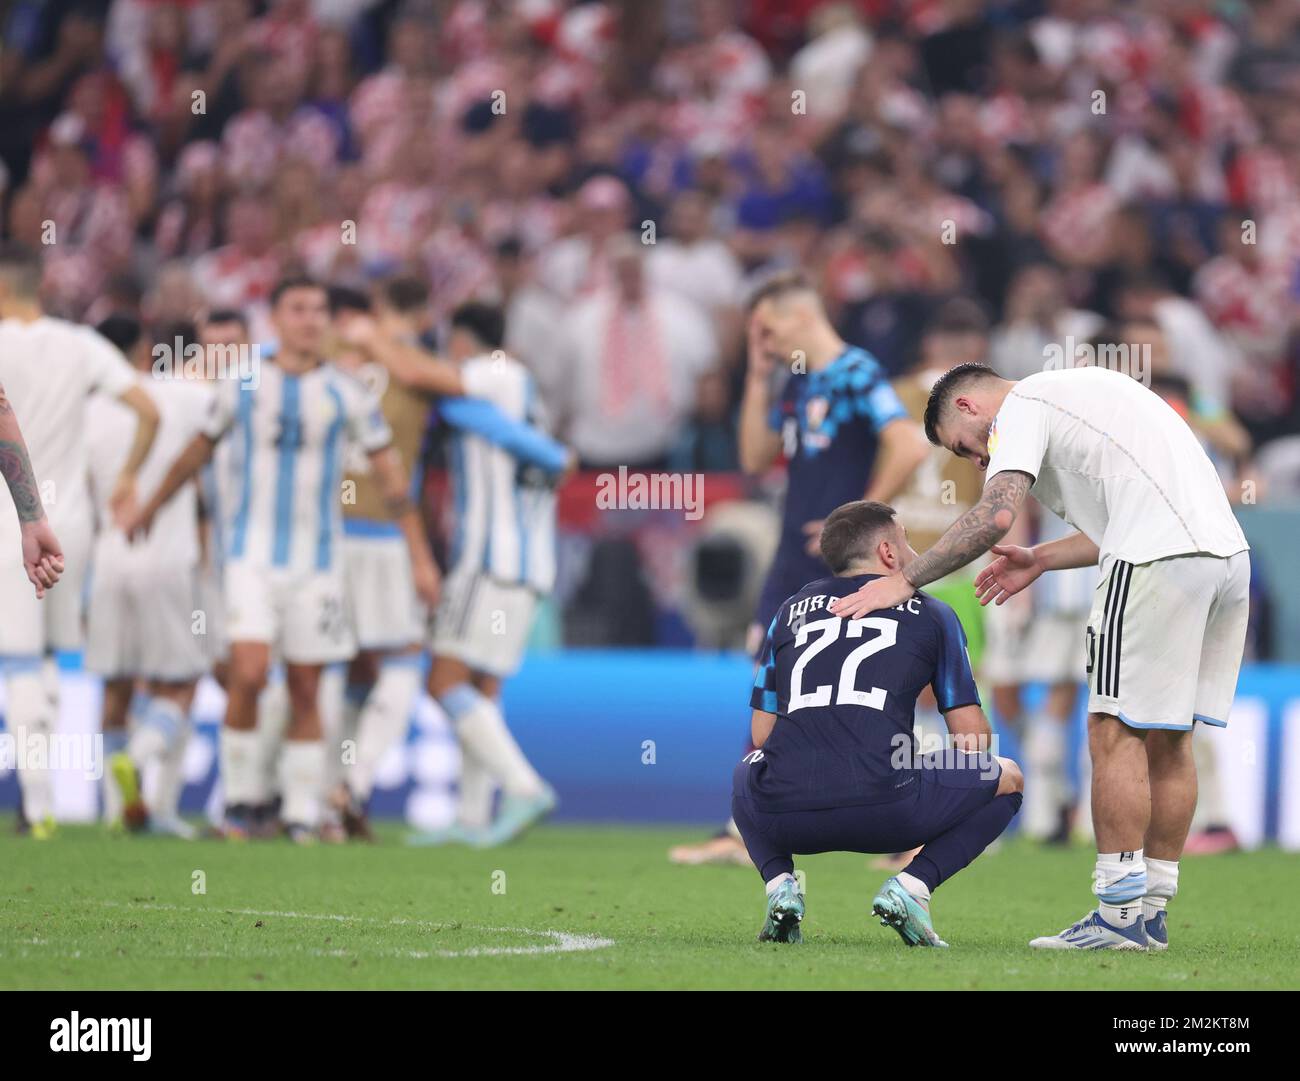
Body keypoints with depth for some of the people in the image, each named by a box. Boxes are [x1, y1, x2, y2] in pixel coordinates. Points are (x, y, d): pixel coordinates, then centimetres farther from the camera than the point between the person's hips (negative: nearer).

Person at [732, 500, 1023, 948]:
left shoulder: (790, 611, 23)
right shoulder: (931, 614, 16)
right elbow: (972, 738, 16)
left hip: (784, 816, 3)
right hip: (884, 810, -3)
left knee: (746, 774, 40)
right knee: (1006, 778, 21)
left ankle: (779, 883, 10)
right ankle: (910, 886, 0)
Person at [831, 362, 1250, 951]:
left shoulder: (1020, 407, 3)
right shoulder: (1079, 391, 31)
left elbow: (996, 514, -12)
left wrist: (905, 580, -8)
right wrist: (1042, 561, 27)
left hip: (1159, 561, -9)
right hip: (1227, 549, 9)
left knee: (1117, 732, -5)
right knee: (1167, 738, 12)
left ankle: (1120, 912, -7)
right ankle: (1152, 912, 14)